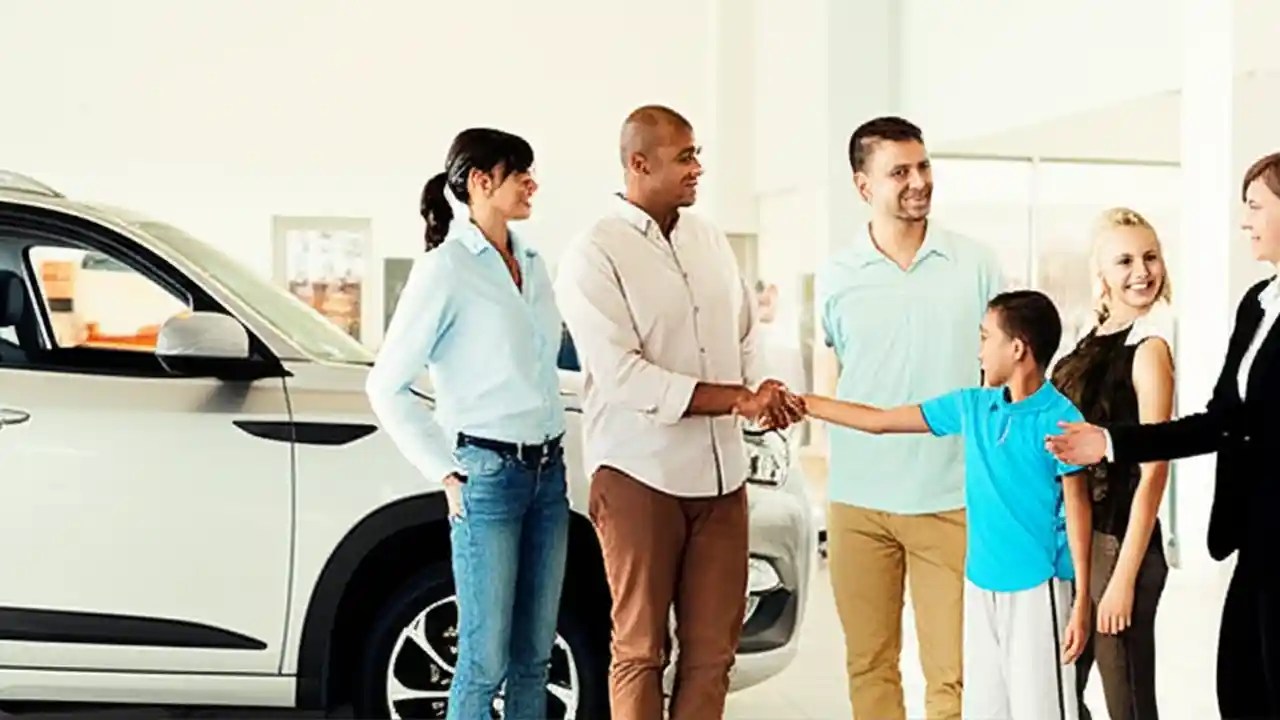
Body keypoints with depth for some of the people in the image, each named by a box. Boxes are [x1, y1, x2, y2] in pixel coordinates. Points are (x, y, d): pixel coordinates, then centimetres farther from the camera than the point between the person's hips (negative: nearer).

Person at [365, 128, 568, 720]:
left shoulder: (532, 263, 12)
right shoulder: (446, 267, -8)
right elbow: (386, 386, -8)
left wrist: (557, 454, 11)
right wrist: (445, 473, -10)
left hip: (547, 472, 7)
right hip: (487, 475, -7)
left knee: (534, 655, 11)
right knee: (486, 660, -2)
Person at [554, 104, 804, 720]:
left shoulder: (709, 238, 11)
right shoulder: (594, 254, -9)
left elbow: (744, 339, 18)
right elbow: (621, 375, -17)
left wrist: (762, 396, -3)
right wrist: (737, 398, -19)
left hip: (720, 473, 6)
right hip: (639, 475, -5)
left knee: (713, 647, 8)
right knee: (641, 649, 4)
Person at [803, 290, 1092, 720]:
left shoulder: (1058, 419, -12)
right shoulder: (970, 406, 5)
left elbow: (1077, 510, -9)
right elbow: (879, 421, 10)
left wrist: (1081, 602, -11)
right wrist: (799, 403, 10)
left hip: (1037, 588, -6)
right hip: (981, 585, 6)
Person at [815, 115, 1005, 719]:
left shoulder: (976, 265, 1)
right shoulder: (835, 277, 2)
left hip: (952, 500, -1)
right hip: (857, 501, 1)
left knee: (952, 671, 2)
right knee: (869, 664, 10)